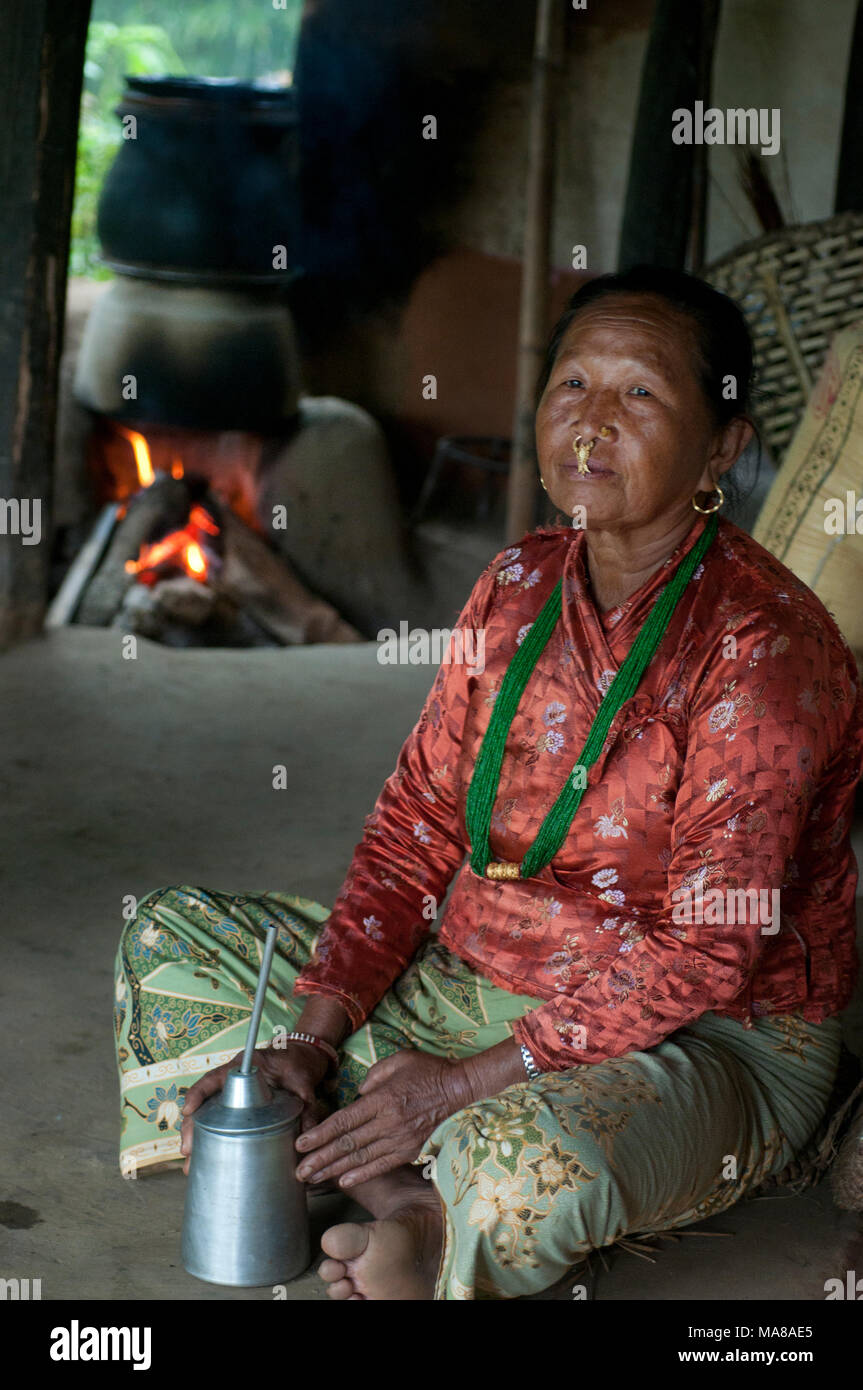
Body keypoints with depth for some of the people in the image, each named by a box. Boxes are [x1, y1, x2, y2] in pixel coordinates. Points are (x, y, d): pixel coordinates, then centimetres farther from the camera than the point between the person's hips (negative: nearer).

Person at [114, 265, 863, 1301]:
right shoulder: (519, 587, 3)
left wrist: (469, 1082, -23)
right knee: (167, 941, 3)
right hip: (476, 986, 8)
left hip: (707, 1043, -8)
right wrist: (307, 1038, -9)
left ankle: (449, 1235, -6)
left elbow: (708, 950, -22)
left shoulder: (764, 647, -19)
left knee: (526, 1163, -43)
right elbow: (415, 827, 3)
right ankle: (428, 1207, -15)